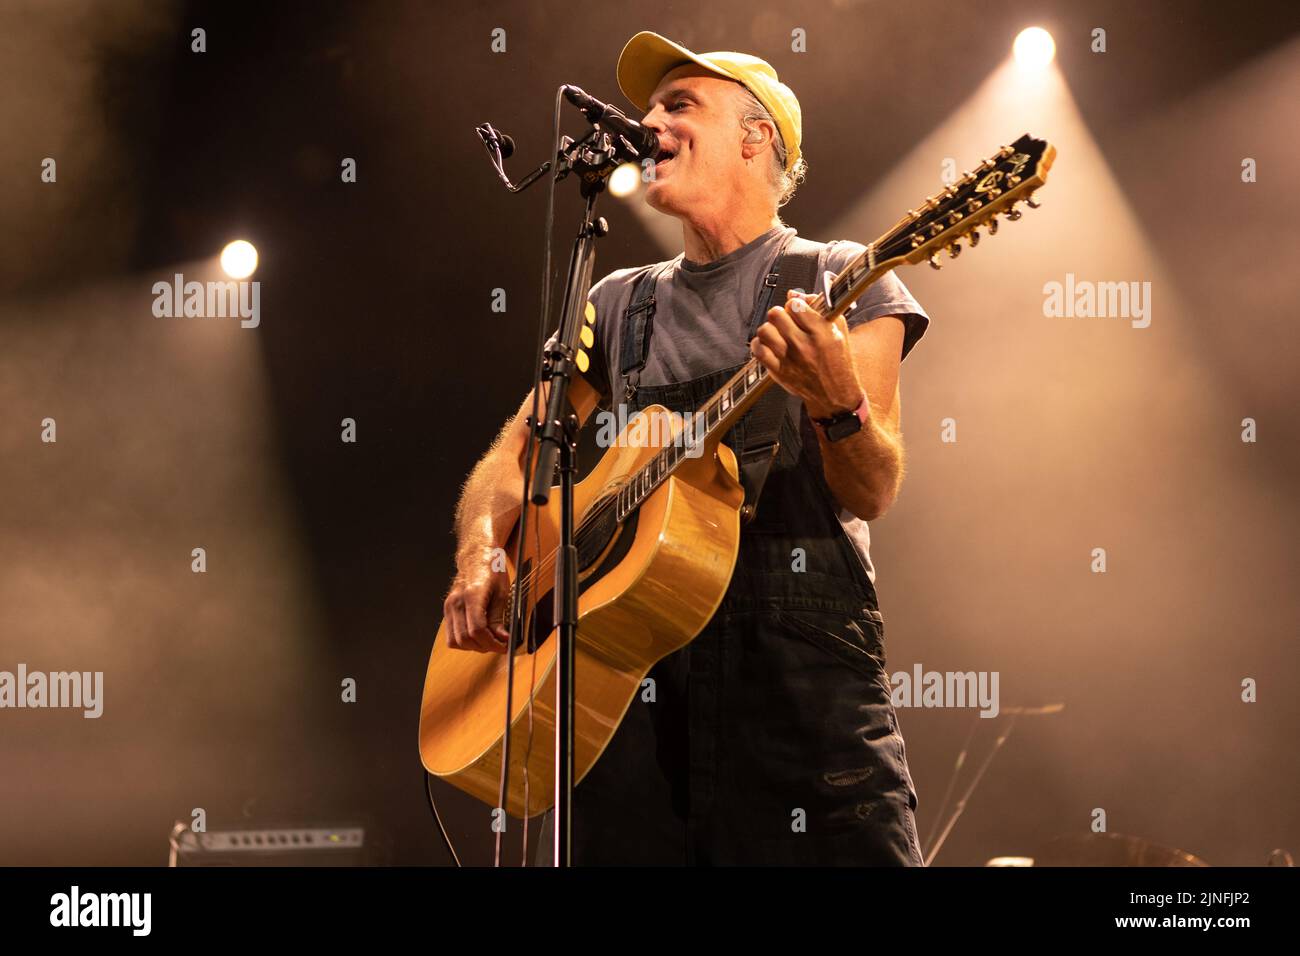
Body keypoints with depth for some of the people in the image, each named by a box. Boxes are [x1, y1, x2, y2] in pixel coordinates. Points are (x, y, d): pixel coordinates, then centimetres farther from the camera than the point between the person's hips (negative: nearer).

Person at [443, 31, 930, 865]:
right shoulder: (620, 305, 19)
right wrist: (480, 554, -1)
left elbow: (872, 496, -4)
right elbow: (515, 451, 19)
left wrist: (839, 404, -25)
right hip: (632, 666, 4)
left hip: (799, 649, -4)